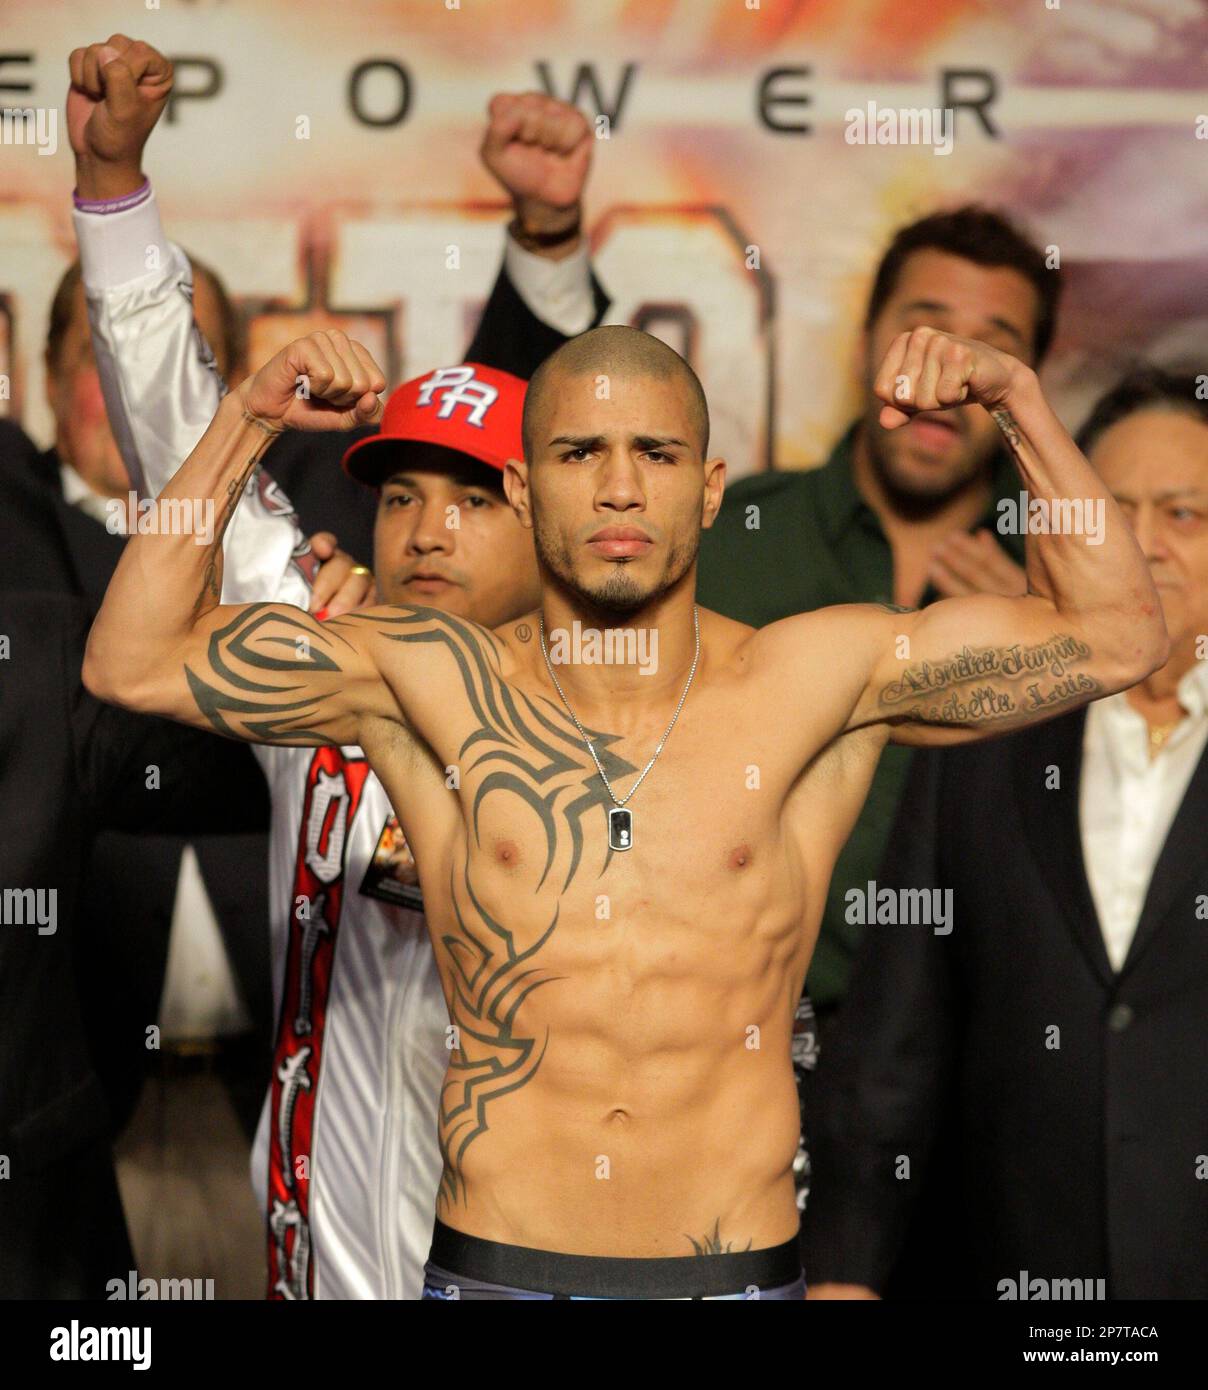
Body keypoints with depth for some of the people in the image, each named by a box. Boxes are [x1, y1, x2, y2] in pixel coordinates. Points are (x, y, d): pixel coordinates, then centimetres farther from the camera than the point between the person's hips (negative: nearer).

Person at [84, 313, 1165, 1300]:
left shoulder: (816, 683, -1)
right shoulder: (436, 685, -1)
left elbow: (1118, 636, 1)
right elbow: (133, 661, -2)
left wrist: (1017, 401, -6)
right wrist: (248, 421, -7)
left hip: (740, 1269, 0)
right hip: (490, 1267, 0)